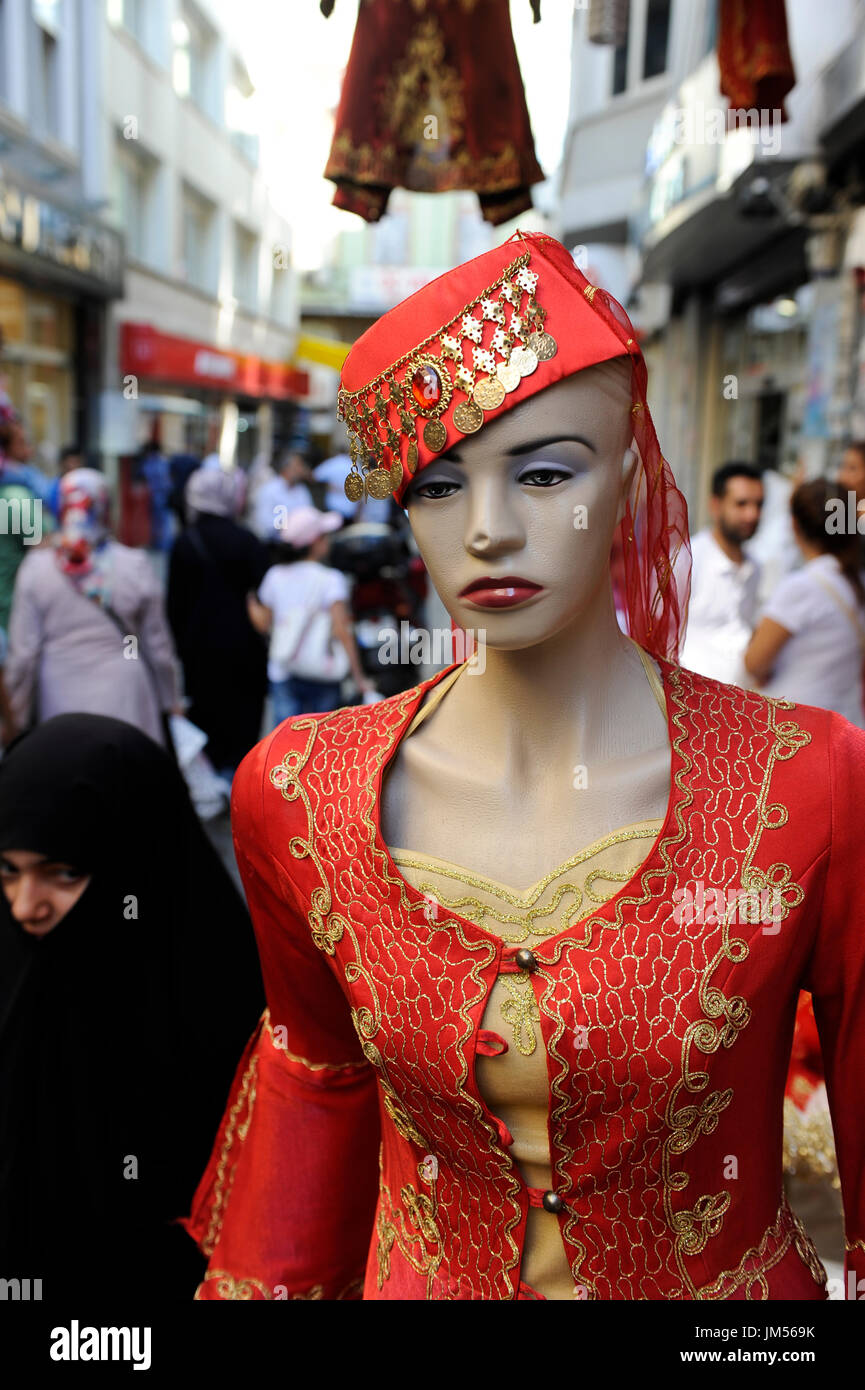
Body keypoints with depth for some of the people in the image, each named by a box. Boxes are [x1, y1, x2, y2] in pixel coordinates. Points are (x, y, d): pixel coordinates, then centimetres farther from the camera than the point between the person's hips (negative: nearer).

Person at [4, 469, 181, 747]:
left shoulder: (36, 568, -6)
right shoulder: (135, 565, -7)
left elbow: (23, 653, -4)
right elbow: (158, 646, 1)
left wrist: (22, 716, 8)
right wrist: (170, 700, 15)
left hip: (60, 704, 1)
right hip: (125, 701, 0)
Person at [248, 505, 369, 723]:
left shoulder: (275, 576, -1)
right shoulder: (330, 580, -12)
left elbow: (263, 623, 8)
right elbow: (341, 629, -17)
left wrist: (251, 605, 30)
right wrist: (359, 676, -13)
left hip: (282, 674, 3)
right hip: (323, 676, -2)